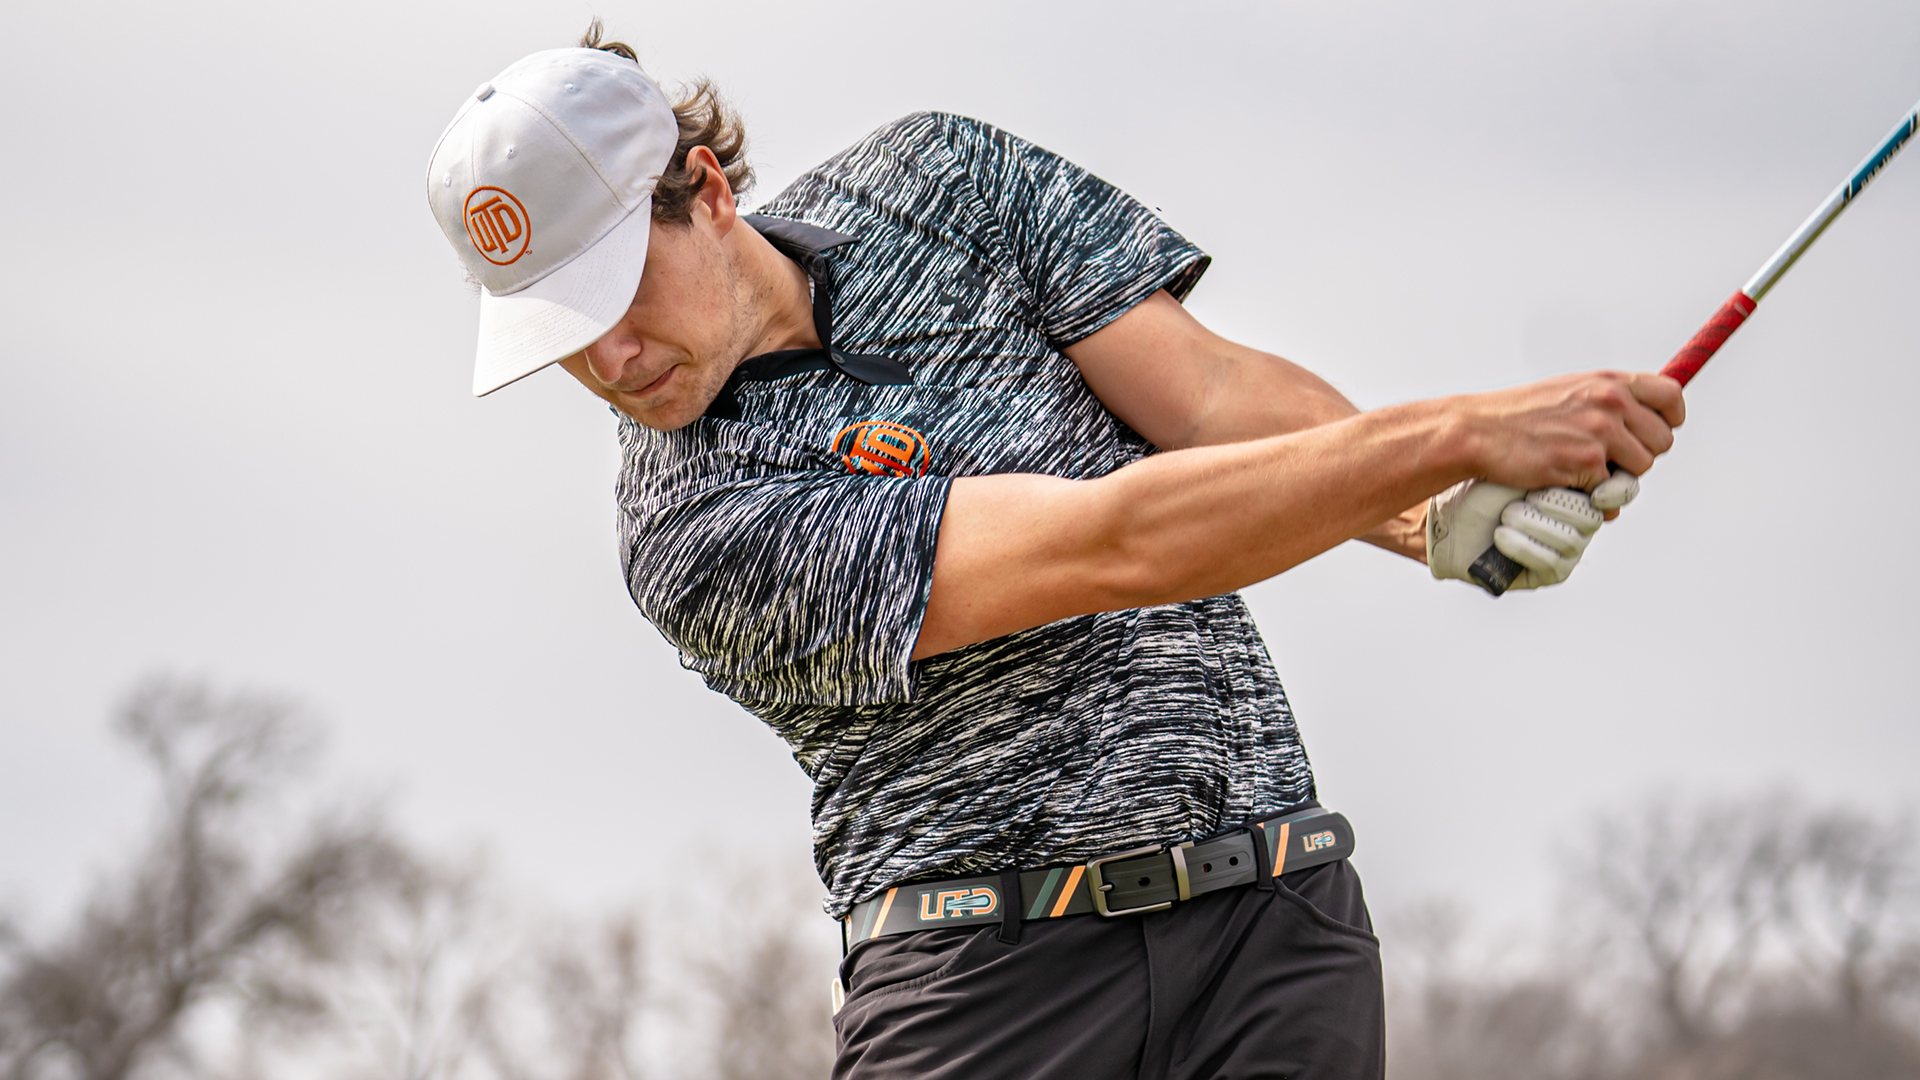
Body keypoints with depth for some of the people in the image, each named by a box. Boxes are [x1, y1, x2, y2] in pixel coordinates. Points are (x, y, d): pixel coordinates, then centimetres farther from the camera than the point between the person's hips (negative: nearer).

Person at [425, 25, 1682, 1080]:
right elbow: (1114, 548, -20)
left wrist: (1442, 520, -19)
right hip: (980, 979, -3)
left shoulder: (941, 179, 5)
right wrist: (1459, 433, -24)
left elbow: (1204, 390, 0)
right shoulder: (695, 530, -13)